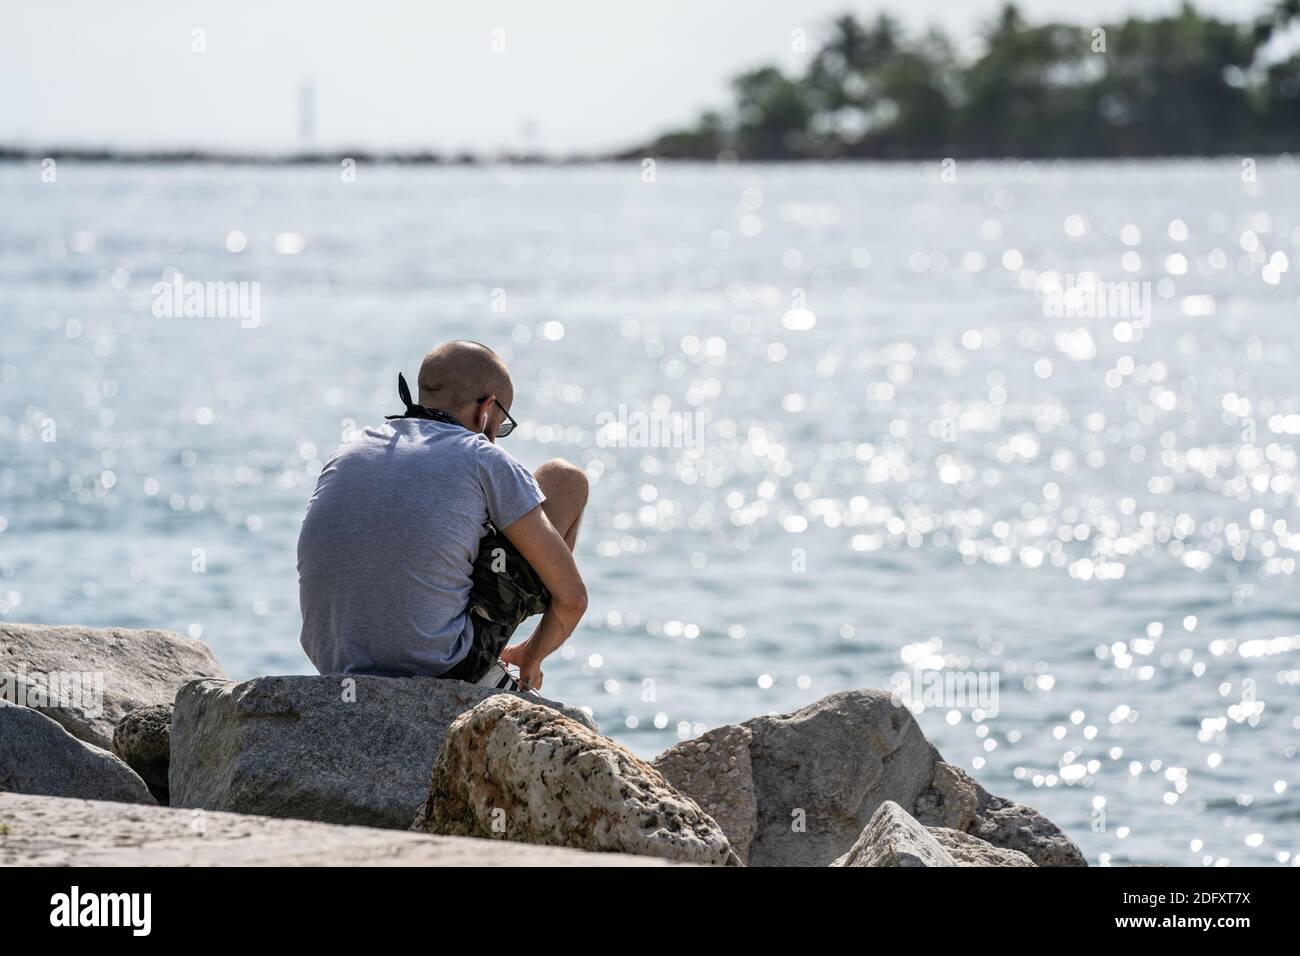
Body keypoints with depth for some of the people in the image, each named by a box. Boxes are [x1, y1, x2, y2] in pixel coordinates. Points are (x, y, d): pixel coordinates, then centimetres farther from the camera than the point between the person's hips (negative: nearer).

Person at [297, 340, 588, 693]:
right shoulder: (484, 460, -3)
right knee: (565, 479, 15)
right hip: (442, 672, -6)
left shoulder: (345, 455, 12)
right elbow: (572, 597, -1)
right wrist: (529, 658, 21)